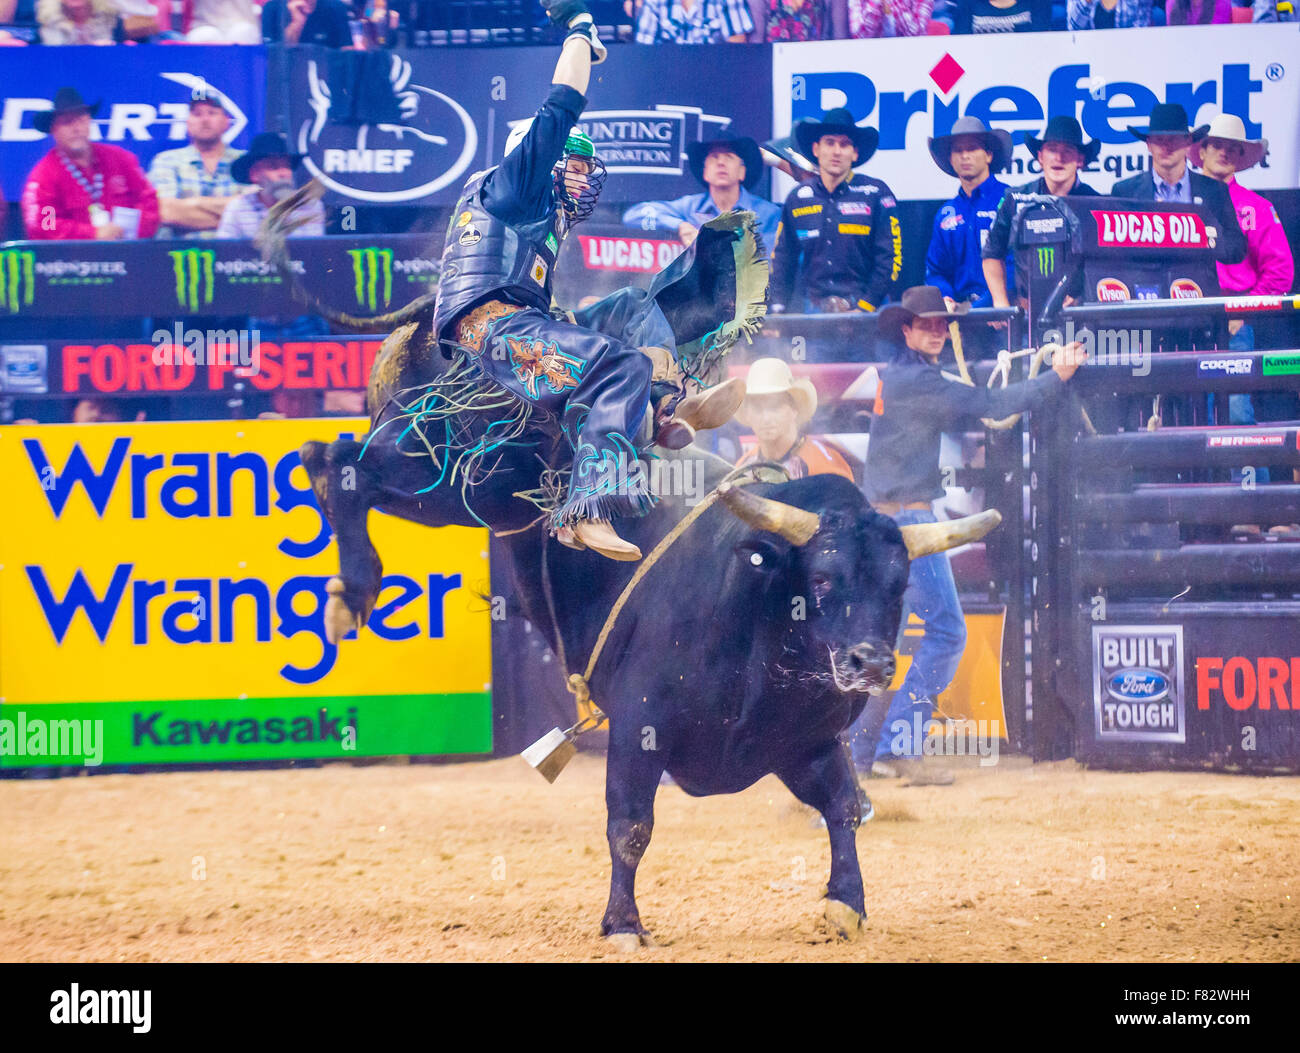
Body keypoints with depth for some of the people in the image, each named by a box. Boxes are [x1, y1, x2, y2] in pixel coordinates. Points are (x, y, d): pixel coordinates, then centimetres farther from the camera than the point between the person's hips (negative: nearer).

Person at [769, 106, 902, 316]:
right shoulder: (797, 198, 12)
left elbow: (889, 259, -1)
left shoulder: (876, 194, 2)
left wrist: (864, 307, -9)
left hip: (861, 308, -2)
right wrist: (777, 310, 7)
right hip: (812, 310, 2)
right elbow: (783, 259, 17)